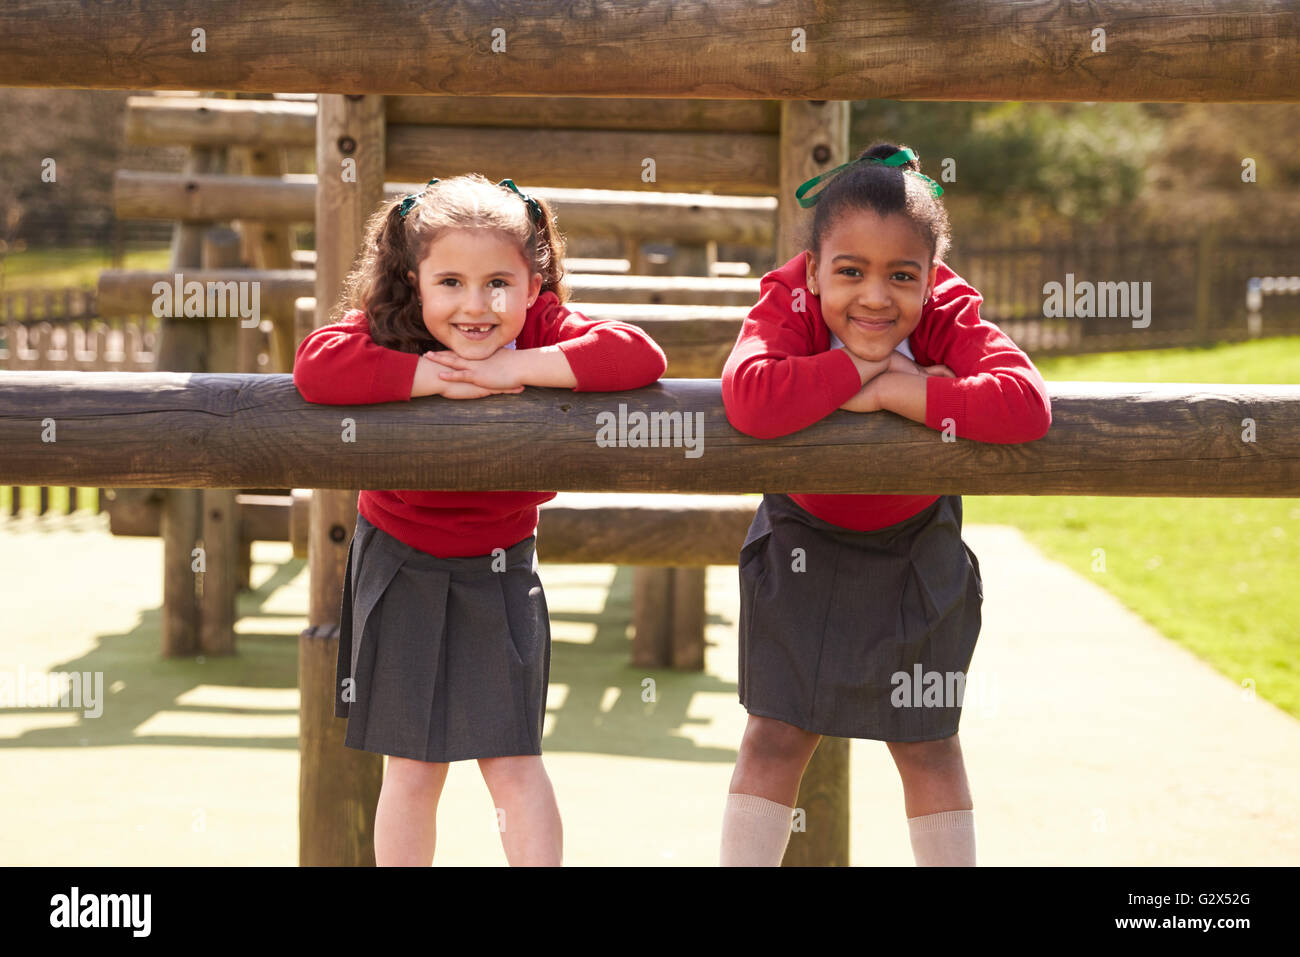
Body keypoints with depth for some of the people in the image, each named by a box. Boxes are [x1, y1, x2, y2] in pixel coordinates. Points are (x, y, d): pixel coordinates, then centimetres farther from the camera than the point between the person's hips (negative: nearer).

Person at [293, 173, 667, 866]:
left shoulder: (544, 331, -13)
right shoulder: (392, 333, -16)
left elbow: (640, 357, -29)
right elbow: (315, 365, -35)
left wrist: (511, 368, -33)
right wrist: (435, 375, -35)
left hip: (500, 569, 1)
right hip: (400, 567, 0)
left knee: (513, 762, 3)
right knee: (412, 770, 8)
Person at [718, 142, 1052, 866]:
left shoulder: (949, 315, -24)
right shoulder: (789, 301, -26)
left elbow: (1026, 404, -42)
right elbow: (749, 398, -47)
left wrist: (892, 391, -42)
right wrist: (866, 364, -39)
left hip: (916, 552, 1)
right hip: (803, 542, 0)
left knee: (927, 743, 10)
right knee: (777, 735, 4)